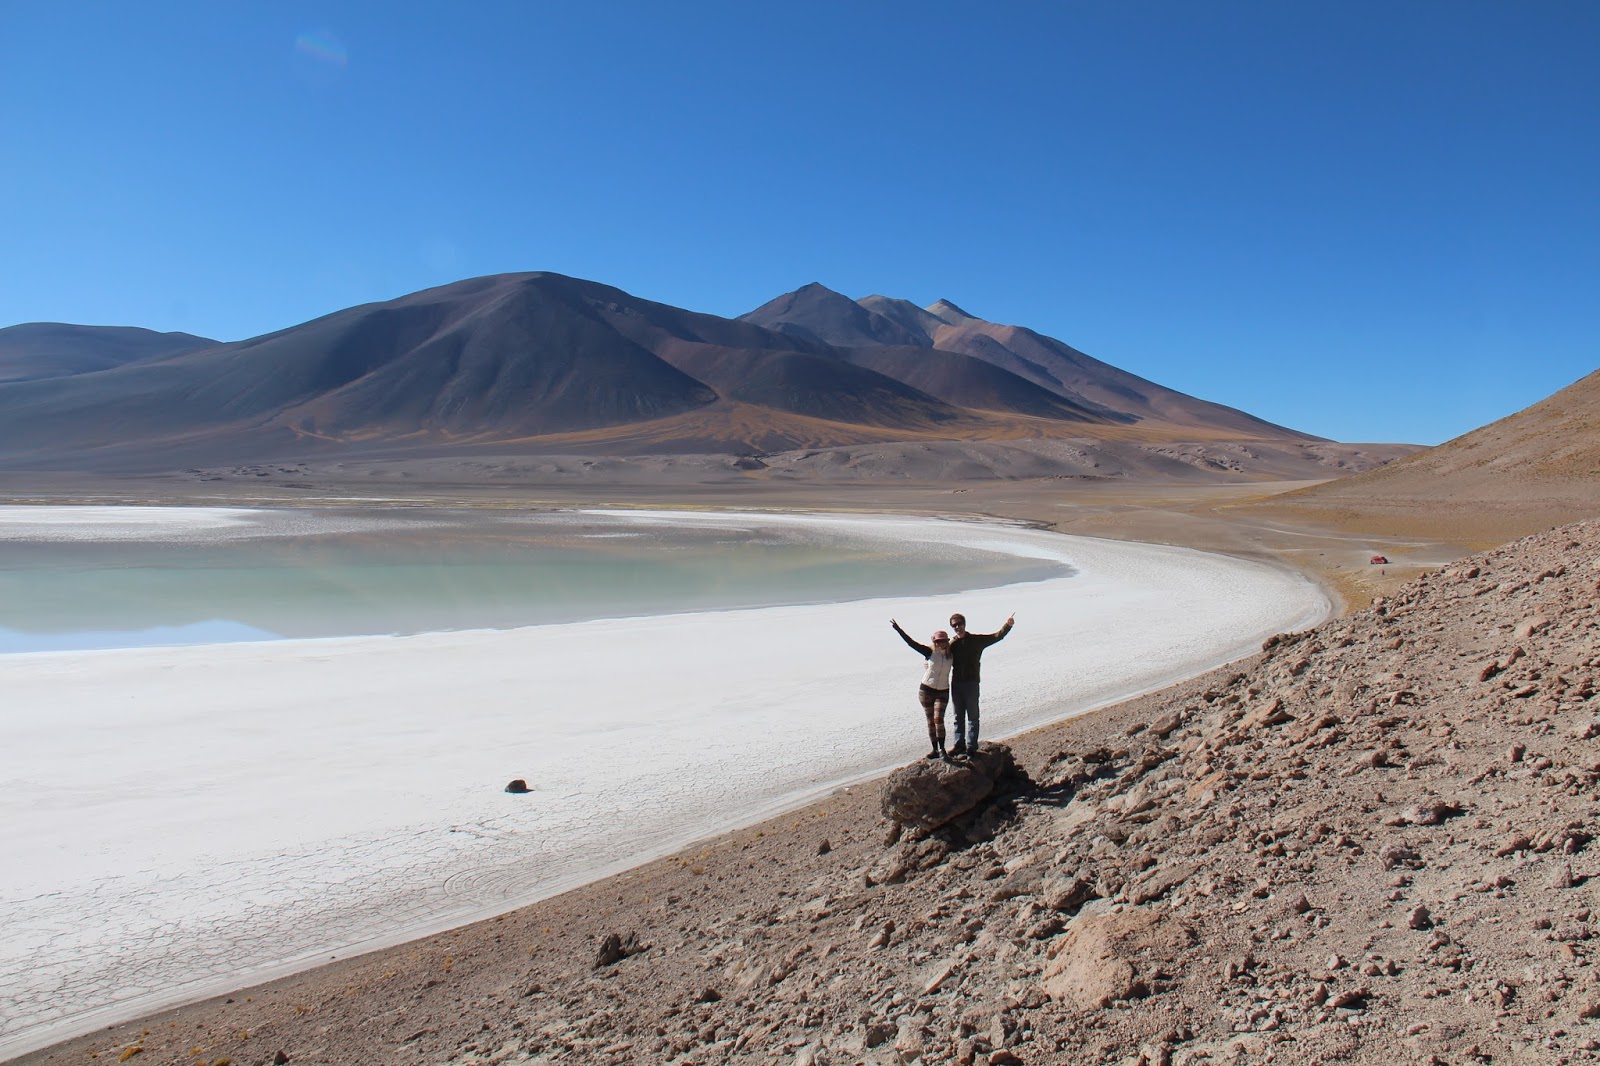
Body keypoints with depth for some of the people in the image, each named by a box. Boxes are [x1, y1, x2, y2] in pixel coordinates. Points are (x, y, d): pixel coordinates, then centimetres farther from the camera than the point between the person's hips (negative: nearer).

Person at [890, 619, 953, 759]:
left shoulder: (951, 655, 0)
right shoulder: (930, 652, -6)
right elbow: (911, 643, -12)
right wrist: (898, 629, -19)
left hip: (942, 692, 0)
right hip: (926, 690, 0)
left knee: (938, 719, -15)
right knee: (931, 721, 5)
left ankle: (942, 749, -5)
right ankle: (935, 749, 14)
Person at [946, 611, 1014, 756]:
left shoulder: (977, 640, 0)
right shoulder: (951, 644, 7)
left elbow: (997, 637, -2)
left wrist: (1007, 625, -18)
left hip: (971, 683, -3)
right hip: (955, 683, 3)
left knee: (972, 716, 3)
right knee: (958, 717, 10)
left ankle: (971, 747, 6)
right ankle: (959, 745, 18)